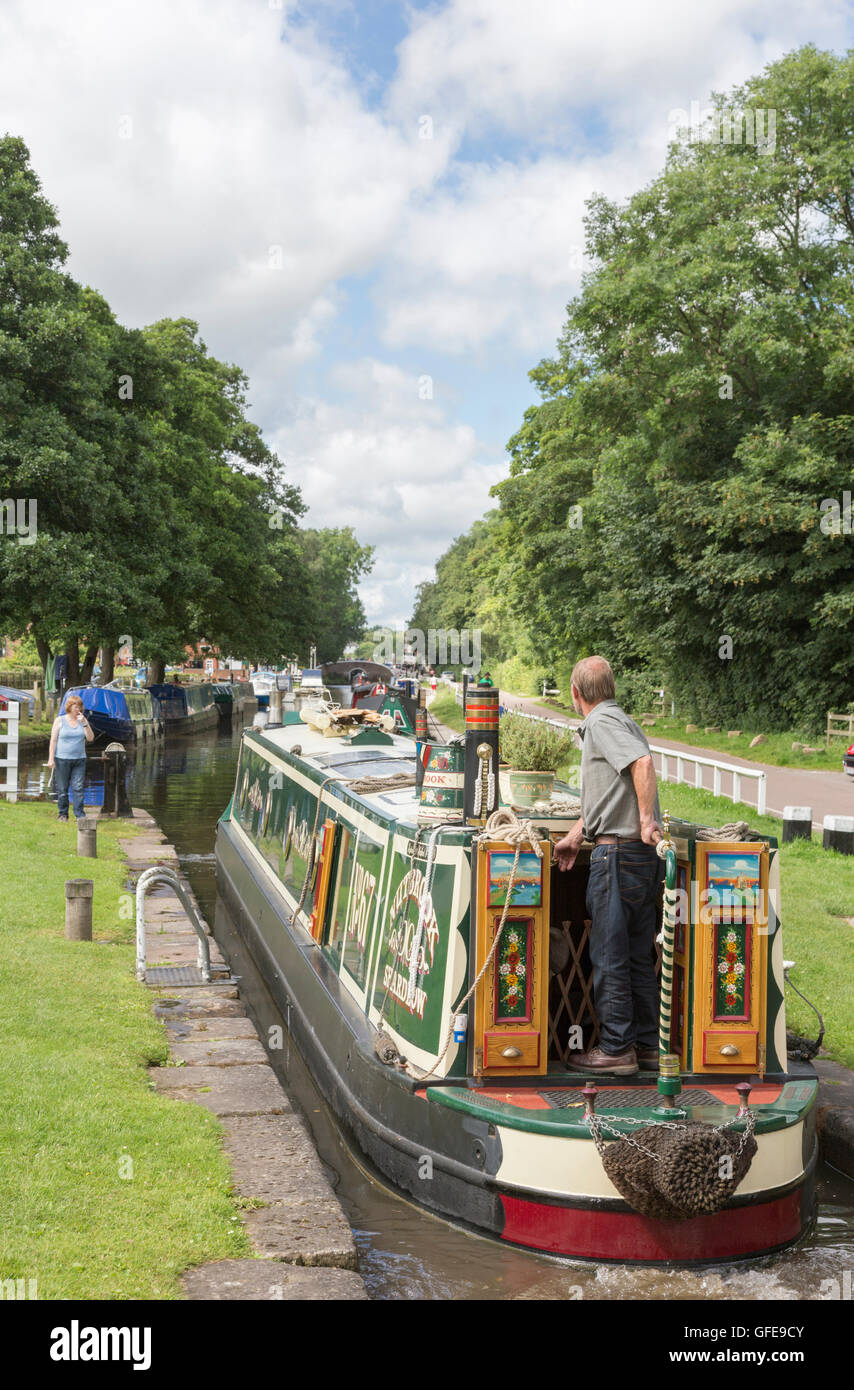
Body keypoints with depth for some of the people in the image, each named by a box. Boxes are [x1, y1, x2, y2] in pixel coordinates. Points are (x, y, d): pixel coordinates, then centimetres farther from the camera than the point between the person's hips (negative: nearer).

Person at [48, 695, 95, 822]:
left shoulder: (83, 720, 9)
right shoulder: (60, 720, 1)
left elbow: (90, 738, 2)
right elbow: (53, 740, -1)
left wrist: (84, 723, -10)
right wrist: (51, 758, -7)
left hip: (79, 760, 2)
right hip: (62, 759, -2)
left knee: (78, 787, -5)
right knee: (62, 788, 3)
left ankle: (79, 815, -4)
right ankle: (63, 814, 15)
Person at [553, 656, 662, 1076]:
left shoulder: (602, 722, -9)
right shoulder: (624, 722, 21)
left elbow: (642, 762, -27)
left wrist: (646, 820, -24)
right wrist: (575, 837, 27)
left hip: (618, 854, -9)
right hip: (644, 854, 9)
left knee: (609, 955, -1)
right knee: (639, 956, 14)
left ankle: (616, 1048, 5)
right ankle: (648, 1044, 19)